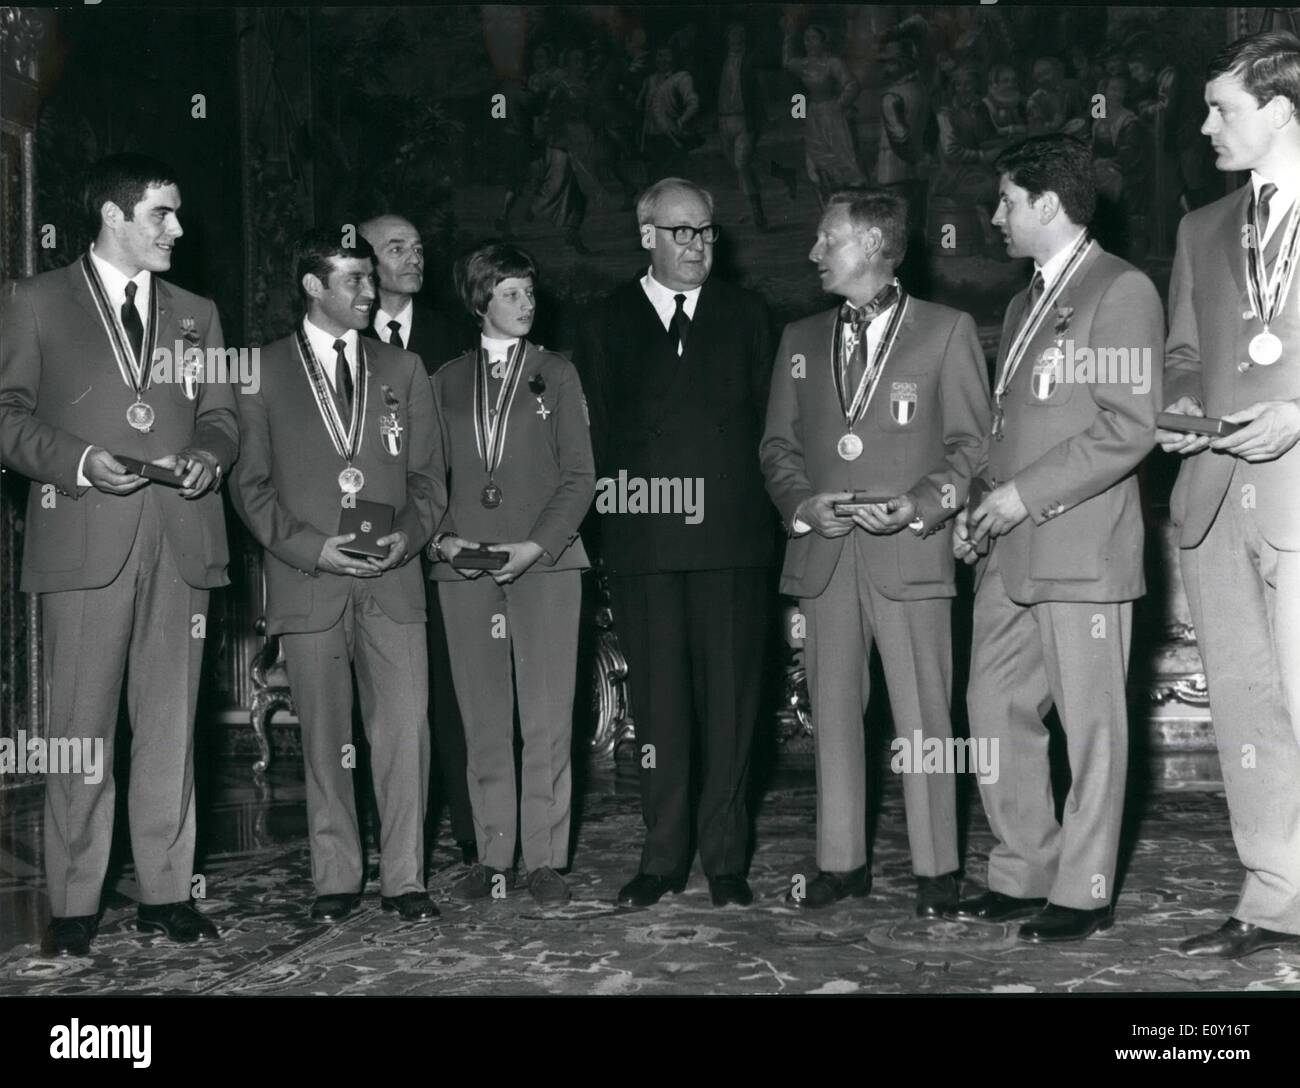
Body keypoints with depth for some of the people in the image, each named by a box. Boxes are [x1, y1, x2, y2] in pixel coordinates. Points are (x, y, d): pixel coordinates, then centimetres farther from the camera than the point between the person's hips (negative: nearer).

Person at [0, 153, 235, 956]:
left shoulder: (196, 313, 19)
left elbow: (222, 417, 18)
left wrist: (209, 457, -4)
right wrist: (78, 461, -12)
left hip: (179, 544, 3)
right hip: (84, 544, -3)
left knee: (171, 724, 4)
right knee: (81, 727, -1)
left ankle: (167, 893, 11)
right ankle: (74, 905, 7)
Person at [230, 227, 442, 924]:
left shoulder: (401, 369, 16)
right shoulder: (264, 372, 8)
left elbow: (426, 476, 14)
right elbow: (250, 484, 5)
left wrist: (410, 533, -5)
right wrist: (308, 547, -8)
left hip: (391, 580, 1)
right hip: (307, 581, -1)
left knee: (405, 729, -6)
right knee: (324, 737, 4)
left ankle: (403, 878, 5)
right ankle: (336, 879, 14)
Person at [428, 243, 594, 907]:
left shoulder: (556, 374, 11)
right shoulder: (447, 381, 15)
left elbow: (579, 475, 4)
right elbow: (432, 474, 15)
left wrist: (538, 544, -9)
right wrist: (441, 536, -4)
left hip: (544, 560, -2)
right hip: (464, 567, 2)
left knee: (547, 720, -5)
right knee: (483, 721, 3)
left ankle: (544, 860, 2)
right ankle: (493, 858, 11)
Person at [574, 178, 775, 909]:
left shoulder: (747, 316, 12)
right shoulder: (607, 325, 11)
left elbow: (768, 422, 8)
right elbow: (597, 437, 9)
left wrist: (757, 505, -2)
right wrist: (619, 506, -1)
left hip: (732, 538, 0)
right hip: (644, 543, 0)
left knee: (730, 698, 2)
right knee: (658, 702, 3)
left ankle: (726, 859, 12)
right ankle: (664, 857, 13)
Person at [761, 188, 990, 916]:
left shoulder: (947, 331, 4)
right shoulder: (801, 339, 17)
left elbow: (972, 442, 2)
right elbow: (778, 444, 16)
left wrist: (921, 503, -13)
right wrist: (802, 501, -3)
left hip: (911, 552, -4)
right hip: (824, 553, 4)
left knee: (923, 715, -3)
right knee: (833, 712, 7)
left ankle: (936, 869, 7)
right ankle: (841, 862, 16)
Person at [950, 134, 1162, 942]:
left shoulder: (1121, 291, -5)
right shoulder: (1024, 304, 22)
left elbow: (1129, 428, -14)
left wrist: (1026, 495, -15)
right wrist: (983, 508, 10)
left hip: (1083, 548, -8)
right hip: (1011, 551, 8)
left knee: (1091, 722, 1)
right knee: (997, 711, 8)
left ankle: (1084, 892, 10)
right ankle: (1022, 876, 20)